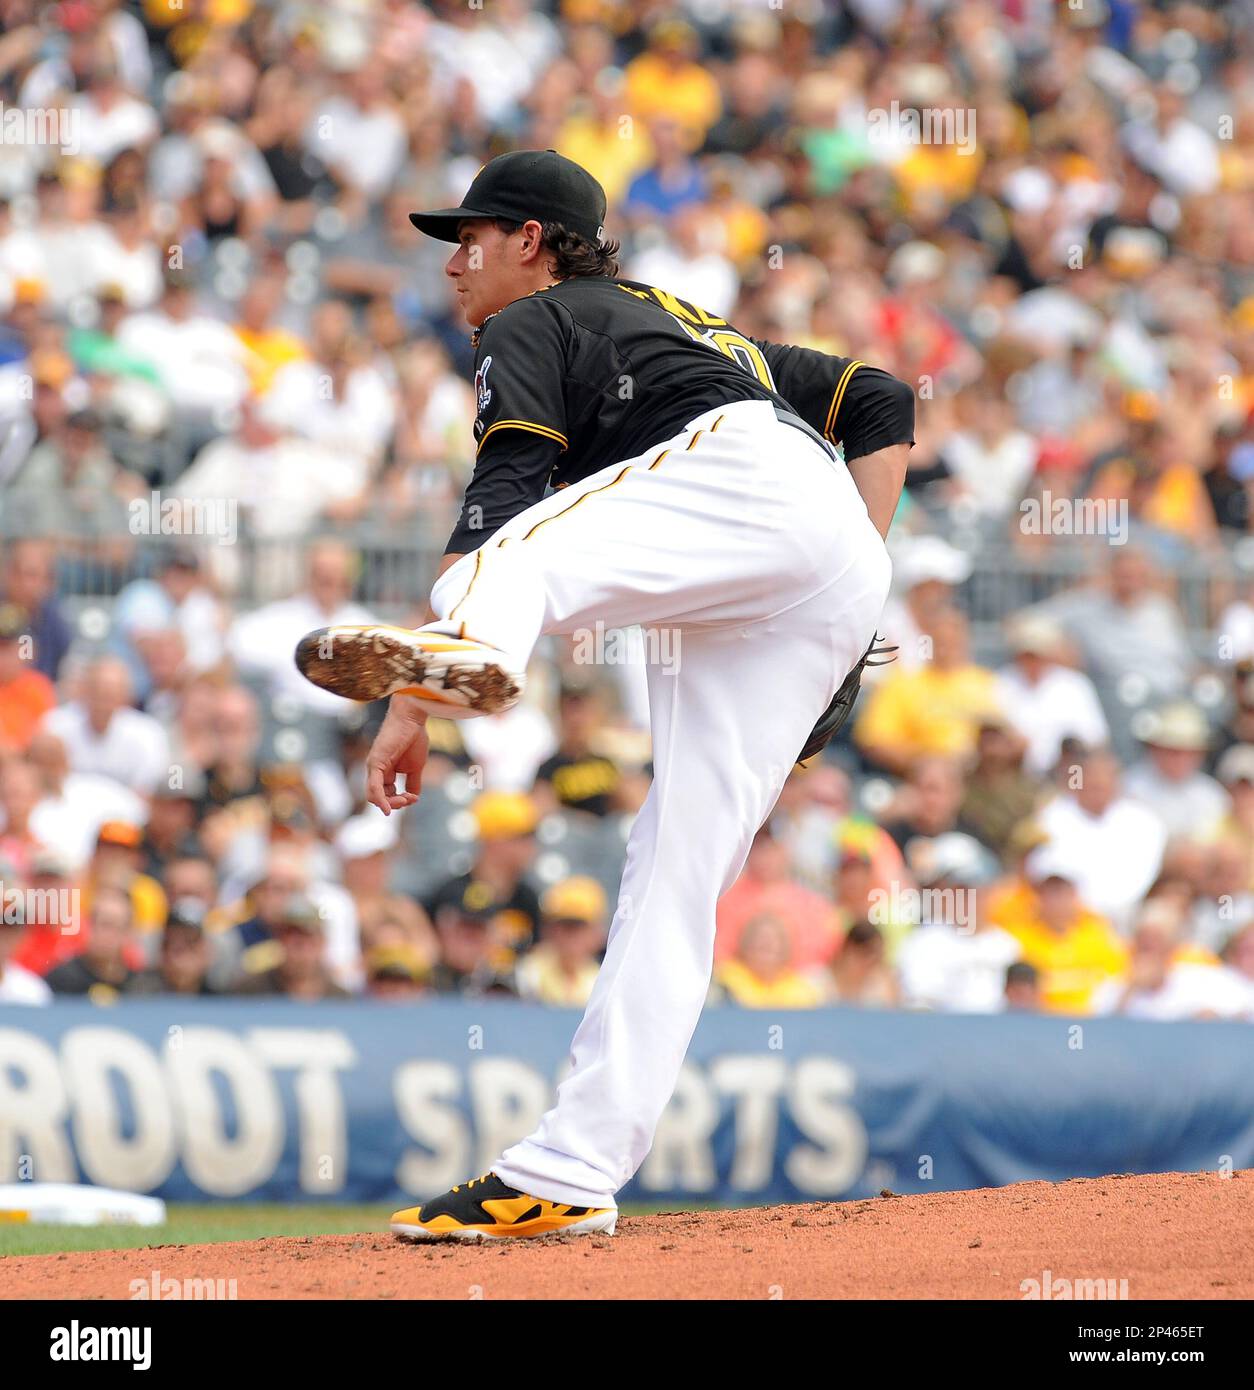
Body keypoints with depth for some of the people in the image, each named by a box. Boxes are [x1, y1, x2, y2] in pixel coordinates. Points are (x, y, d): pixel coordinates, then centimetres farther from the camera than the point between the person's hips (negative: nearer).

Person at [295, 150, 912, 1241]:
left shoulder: (533, 325, 15)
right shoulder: (703, 329, 40)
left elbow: (499, 503, -1)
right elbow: (881, 398, 32)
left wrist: (411, 709, -9)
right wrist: (862, 579, 21)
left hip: (747, 475, -7)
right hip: (840, 593, 7)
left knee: (509, 554, -27)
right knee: (674, 877, 1)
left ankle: (460, 652, -67)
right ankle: (571, 1178, -5)